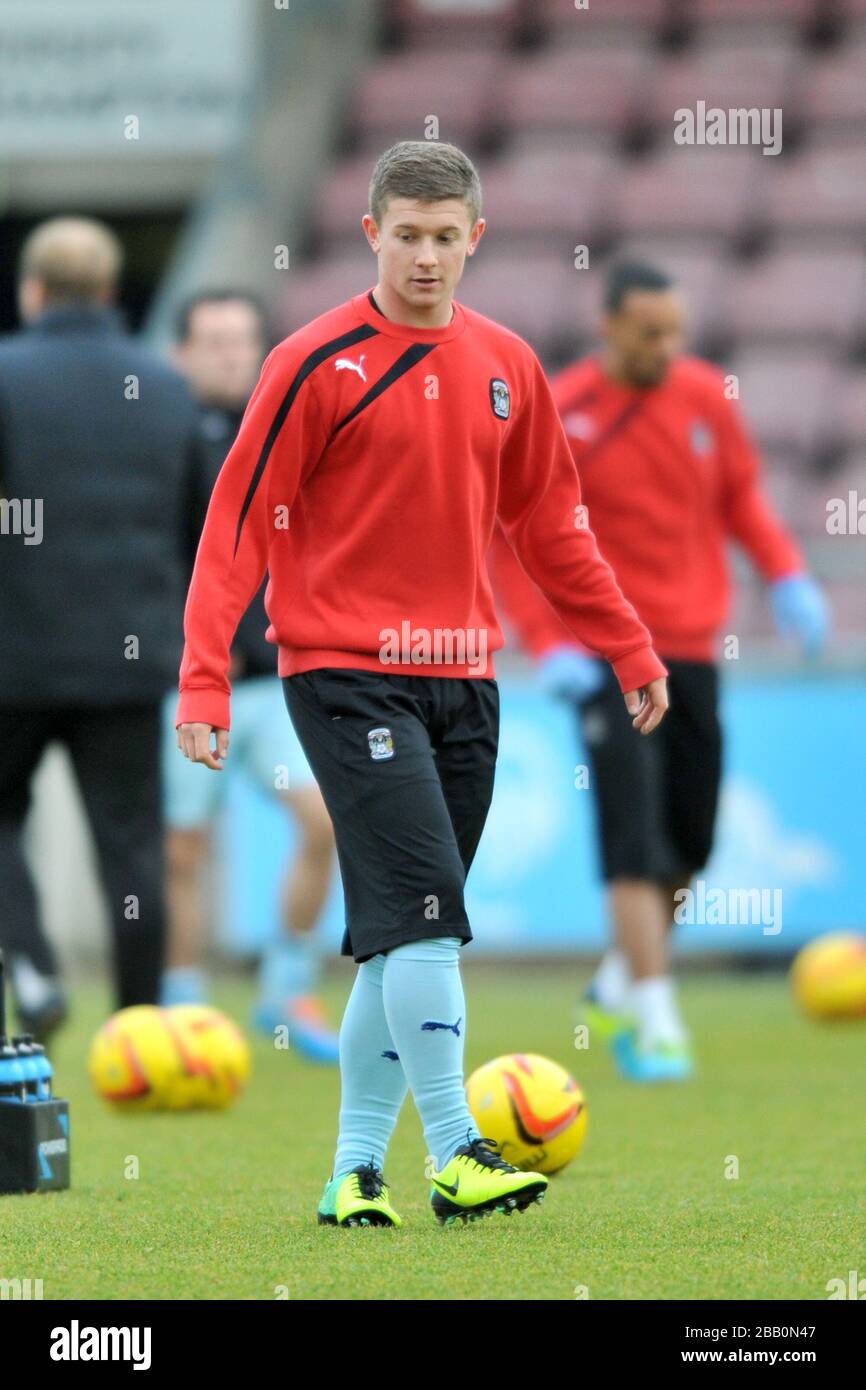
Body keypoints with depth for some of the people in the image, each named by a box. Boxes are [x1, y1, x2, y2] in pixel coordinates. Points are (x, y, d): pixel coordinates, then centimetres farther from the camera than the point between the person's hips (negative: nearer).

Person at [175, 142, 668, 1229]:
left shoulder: (507, 369, 10)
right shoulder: (317, 365, -6)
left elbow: (551, 527, 21)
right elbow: (241, 522, -7)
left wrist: (631, 652, 21)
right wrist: (204, 681, -13)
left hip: (463, 679, 6)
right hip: (346, 675, -6)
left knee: (406, 940, 7)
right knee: (422, 905, -17)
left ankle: (355, 1172, 13)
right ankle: (457, 1154, -16)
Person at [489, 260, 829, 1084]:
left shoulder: (706, 396, 3)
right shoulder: (559, 418, -10)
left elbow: (741, 492, 17)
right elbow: (508, 540, -5)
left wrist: (785, 575, 1)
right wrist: (546, 645, -15)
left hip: (694, 649, 5)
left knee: (690, 844, 11)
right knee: (637, 840, -14)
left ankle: (620, 985, 31)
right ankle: (653, 1020, -13)